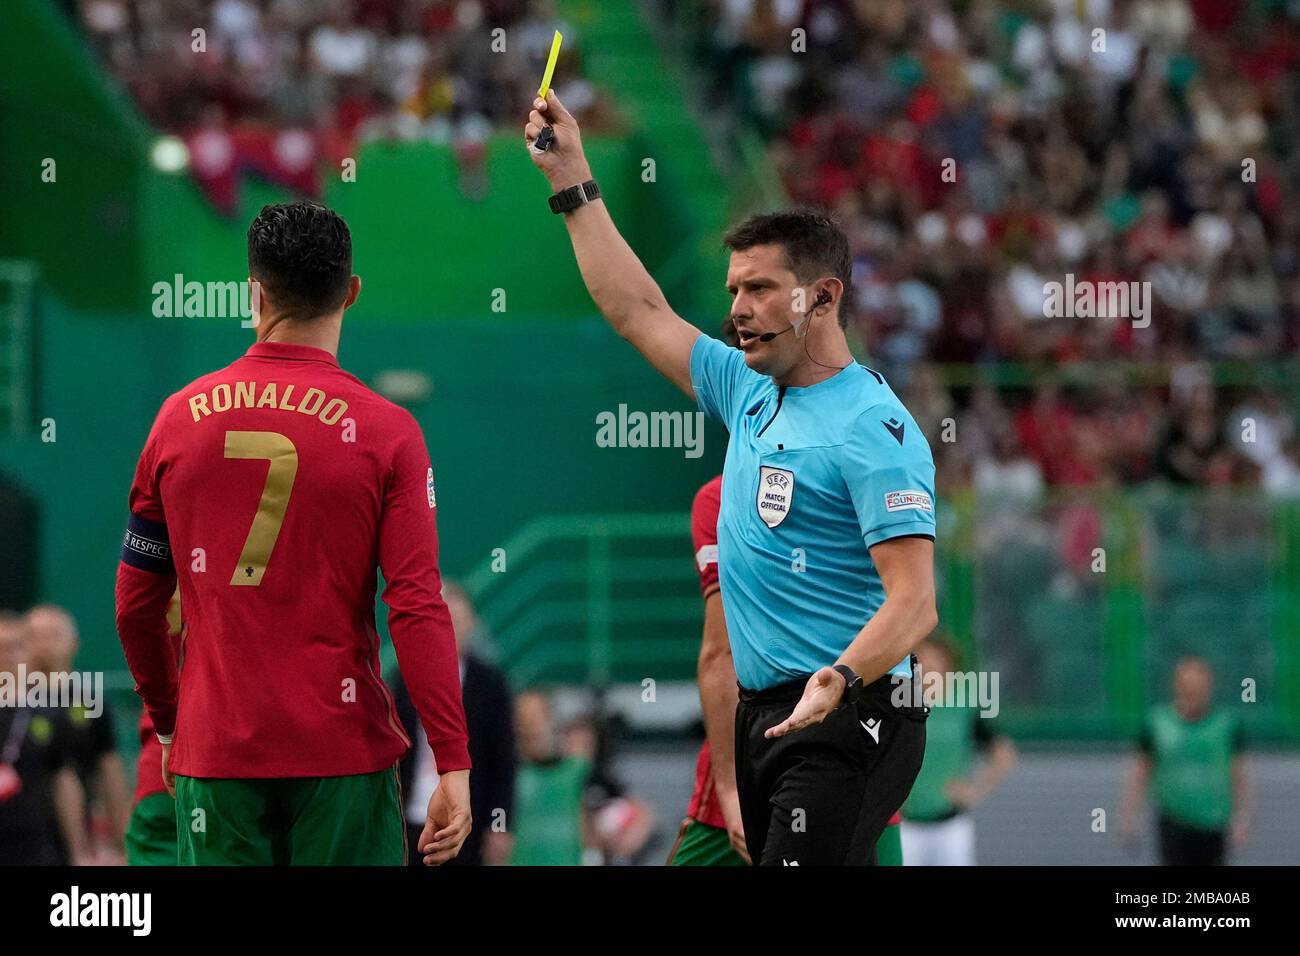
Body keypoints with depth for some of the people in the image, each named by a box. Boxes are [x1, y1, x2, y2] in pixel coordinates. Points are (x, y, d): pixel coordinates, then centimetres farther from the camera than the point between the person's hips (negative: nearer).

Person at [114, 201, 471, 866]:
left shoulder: (180, 417, 3)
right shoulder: (387, 433, -5)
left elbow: (136, 604, 9)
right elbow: (417, 609, -11)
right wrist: (453, 766, -10)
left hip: (214, 754, 2)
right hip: (344, 752, -2)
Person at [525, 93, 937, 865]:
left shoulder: (873, 427, -13)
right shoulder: (751, 396, 13)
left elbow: (914, 602, -20)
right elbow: (638, 312, 26)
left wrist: (837, 681, -36)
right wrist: (573, 183, 26)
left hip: (843, 719, -9)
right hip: (765, 714, 9)